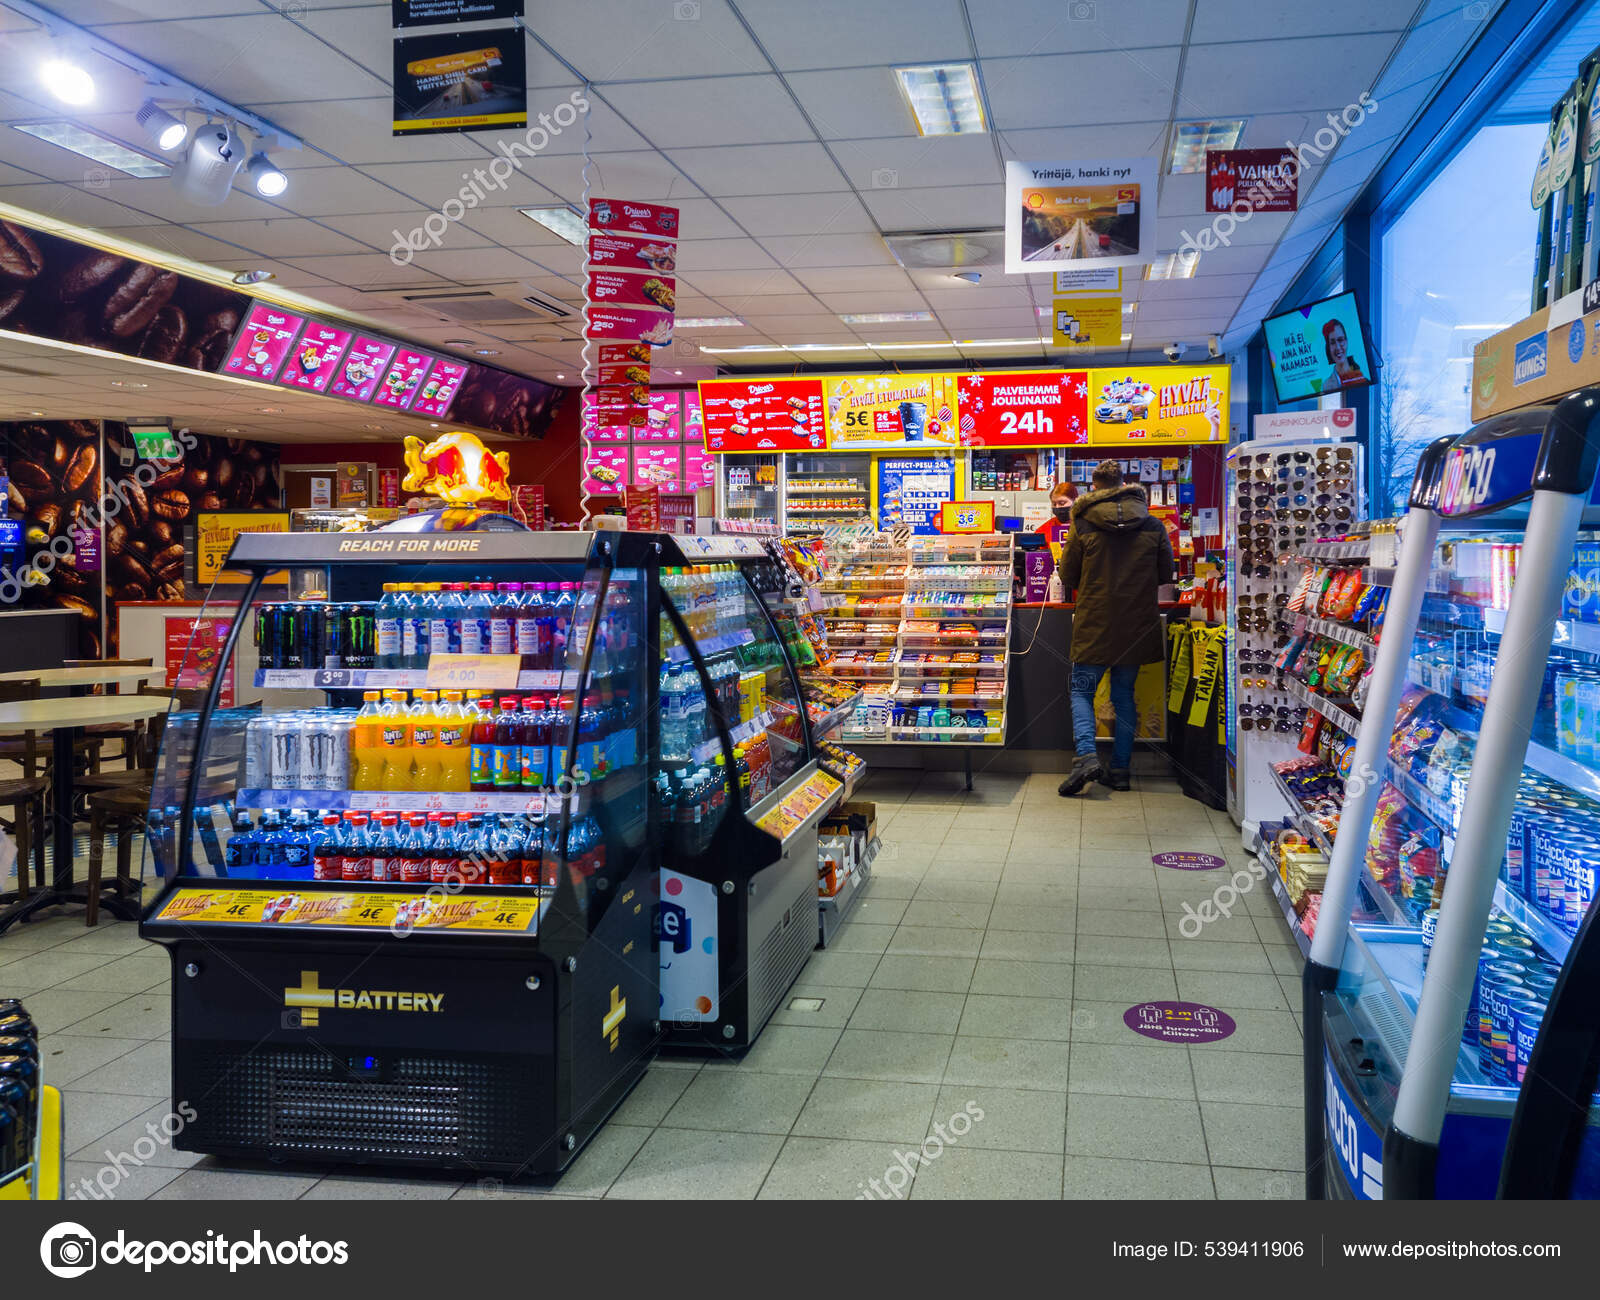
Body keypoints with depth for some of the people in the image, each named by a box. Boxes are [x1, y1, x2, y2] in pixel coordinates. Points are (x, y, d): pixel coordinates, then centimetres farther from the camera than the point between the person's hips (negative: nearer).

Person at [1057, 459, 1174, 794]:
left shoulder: (1083, 525, -7)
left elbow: (1067, 578, 0)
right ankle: (1120, 769, 13)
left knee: (1082, 690, 7)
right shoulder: (1153, 526, 0)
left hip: (1094, 623, -3)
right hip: (1137, 625, 3)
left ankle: (1086, 755, -16)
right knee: (1124, 694, 13)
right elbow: (1165, 574, 10)